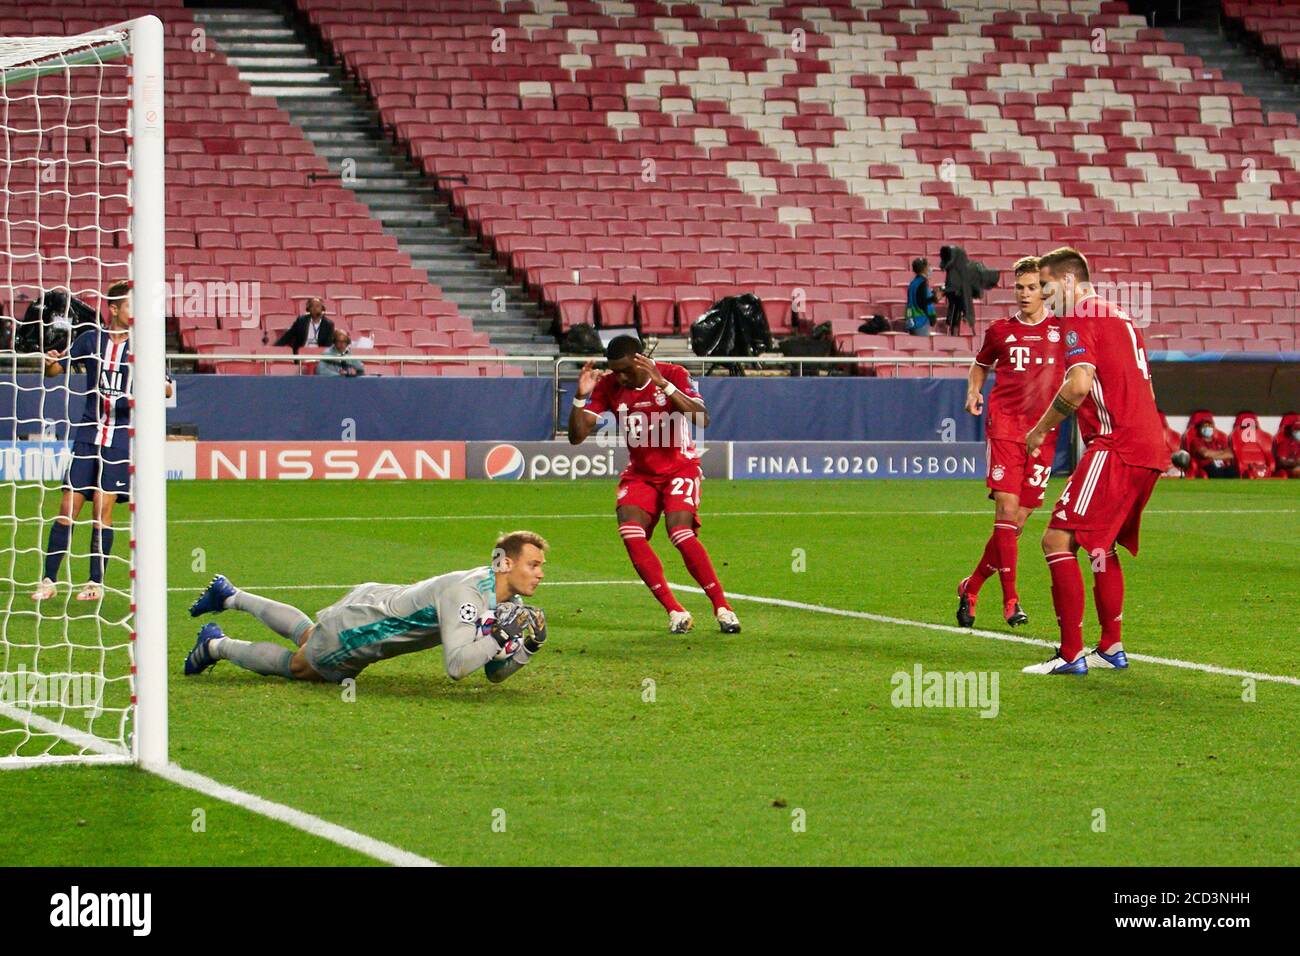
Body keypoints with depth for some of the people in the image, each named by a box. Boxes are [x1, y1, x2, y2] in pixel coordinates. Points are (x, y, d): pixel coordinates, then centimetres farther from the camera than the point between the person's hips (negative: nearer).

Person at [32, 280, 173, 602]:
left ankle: (96, 582, 4)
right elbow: (55, 369, 11)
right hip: (88, 432, 1)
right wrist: (50, 363, -13)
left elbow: (167, 390, 0)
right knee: (69, 505, -3)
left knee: (103, 506, -5)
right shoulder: (91, 339, 5)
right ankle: (49, 579, 4)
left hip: (122, 436, -1)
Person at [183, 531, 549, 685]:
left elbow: (495, 673, -3)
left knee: (308, 637, 34)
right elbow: (457, 666, -44)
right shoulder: (465, 593, -36)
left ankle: (231, 597, 51)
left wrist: (525, 648, -19)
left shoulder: (509, 600, -8)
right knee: (298, 665, 18)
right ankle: (217, 645, 37)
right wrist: (500, 638, -42)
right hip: (352, 632, -8)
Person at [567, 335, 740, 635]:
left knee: (680, 533, -25)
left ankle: (722, 608, -11)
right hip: (639, 473, 4)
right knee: (630, 531, -22)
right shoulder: (608, 387, -6)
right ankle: (675, 612, -16)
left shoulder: (672, 375, -15)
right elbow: (577, 436, -7)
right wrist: (581, 398, -24)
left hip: (680, 468, -4)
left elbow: (702, 418, -30)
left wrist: (663, 384, -38)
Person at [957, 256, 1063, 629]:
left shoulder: (1061, 329, 8)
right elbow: (980, 364, 24)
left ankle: (971, 588, 16)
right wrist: (974, 391, 5)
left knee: (1019, 518, 0)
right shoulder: (1001, 330, 9)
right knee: (1007, 508, -15)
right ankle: (1010, 600, -11)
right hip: (1005, 425, -1)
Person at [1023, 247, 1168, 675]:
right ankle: (1111, 648, 24)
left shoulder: (1080, 318, -6)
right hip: (1150, 449, 10)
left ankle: (1071, 653, -14)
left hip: (1116, 448, -10)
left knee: (1058, 540, -10)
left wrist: (1041, 430, -10)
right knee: (1101, 545, 22)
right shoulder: (1120, 318, 22)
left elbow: (1080, 384, -21)